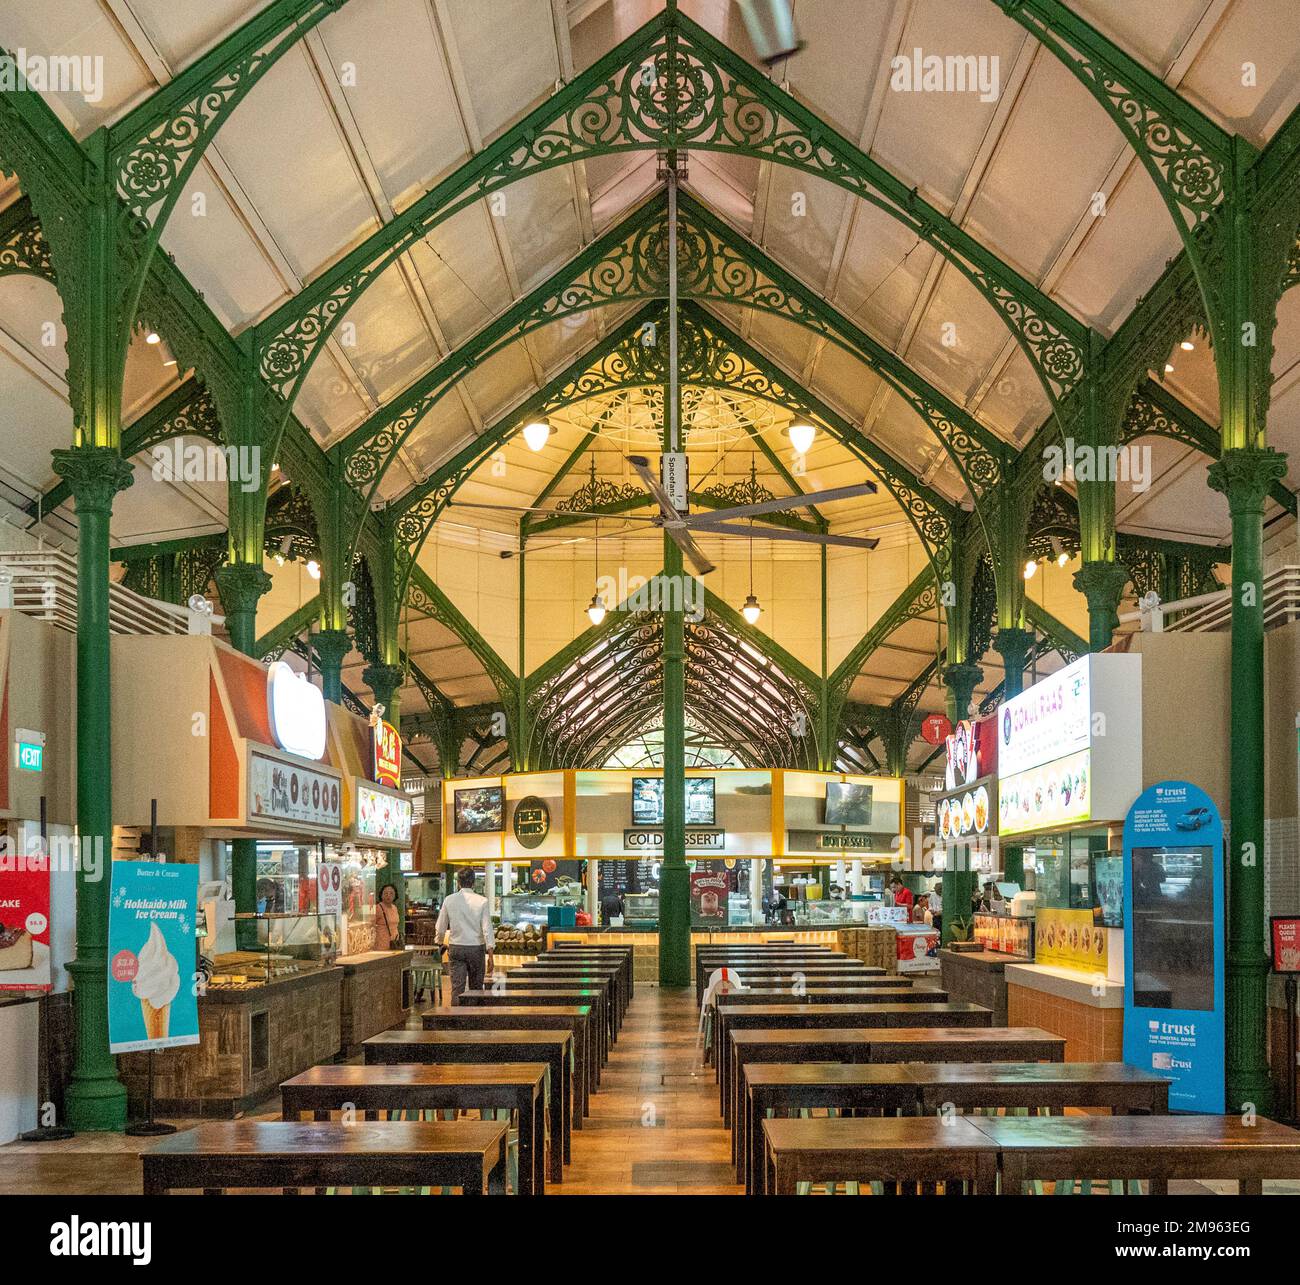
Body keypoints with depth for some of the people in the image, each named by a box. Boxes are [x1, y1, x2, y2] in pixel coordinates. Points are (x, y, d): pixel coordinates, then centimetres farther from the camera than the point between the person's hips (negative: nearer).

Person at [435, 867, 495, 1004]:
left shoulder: (449, 900, -1)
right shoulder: (482, 901, -6)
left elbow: (441, 927, 8)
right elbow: (487, 928, -10)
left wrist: (440, 941, 28)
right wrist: (490, 954, -8)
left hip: (456, 948, 1)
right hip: (477, 948, -1)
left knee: (457, 987, -1)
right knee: (476, 988, 11)